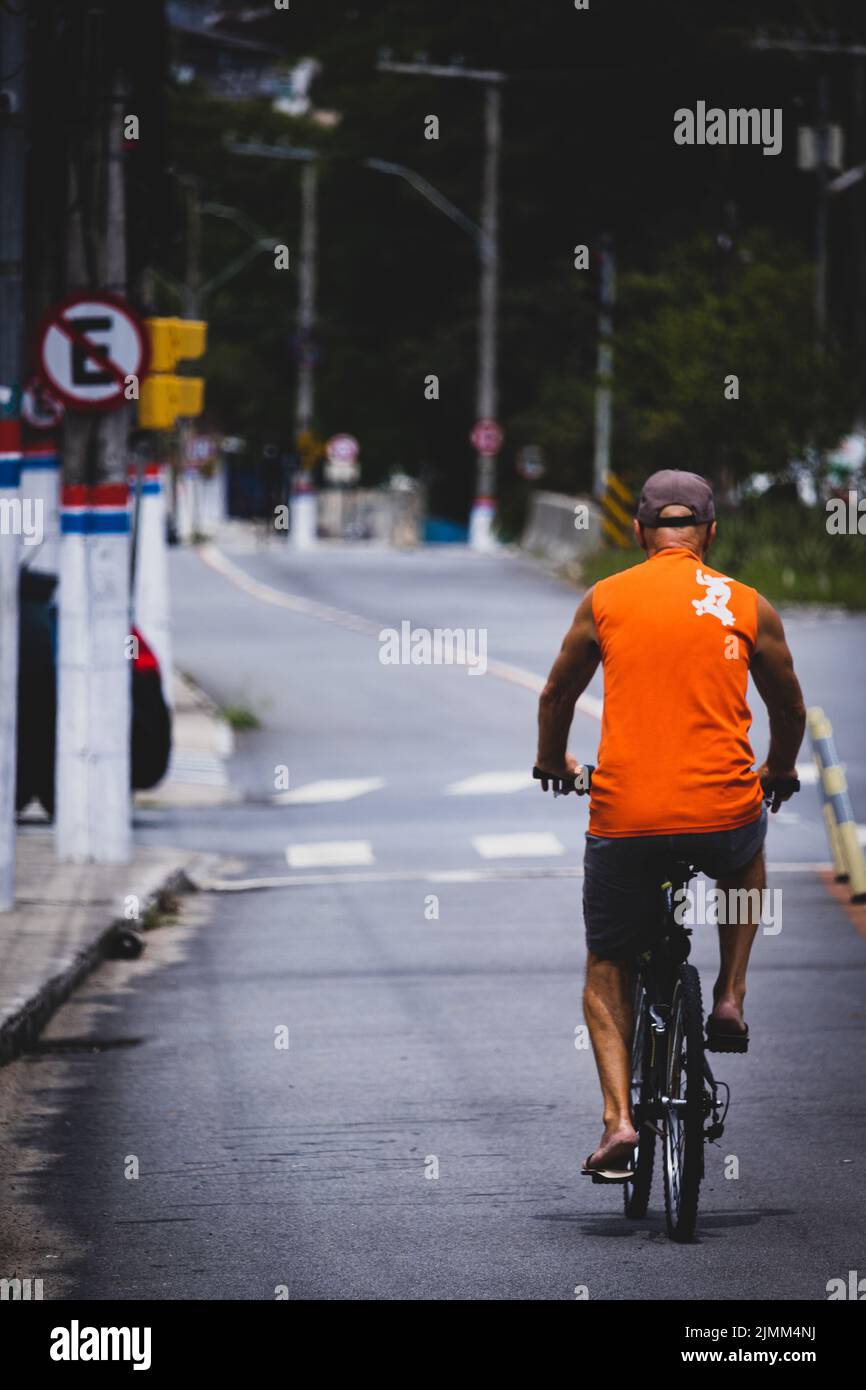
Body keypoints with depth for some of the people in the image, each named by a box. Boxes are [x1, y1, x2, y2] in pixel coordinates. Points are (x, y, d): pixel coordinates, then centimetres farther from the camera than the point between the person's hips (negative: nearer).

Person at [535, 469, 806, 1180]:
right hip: (722, 813, 1)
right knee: (748, 857, 37)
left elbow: (557, 697, 17)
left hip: (623, 819, 0)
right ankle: (731, 998, 22)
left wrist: (553, 764, 37)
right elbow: (790, 709, 17)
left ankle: (619, 1118, -1)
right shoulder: (748, 607, 6)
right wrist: (779, 775, 38)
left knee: (607, 973, 16)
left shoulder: (605, 600, 6)